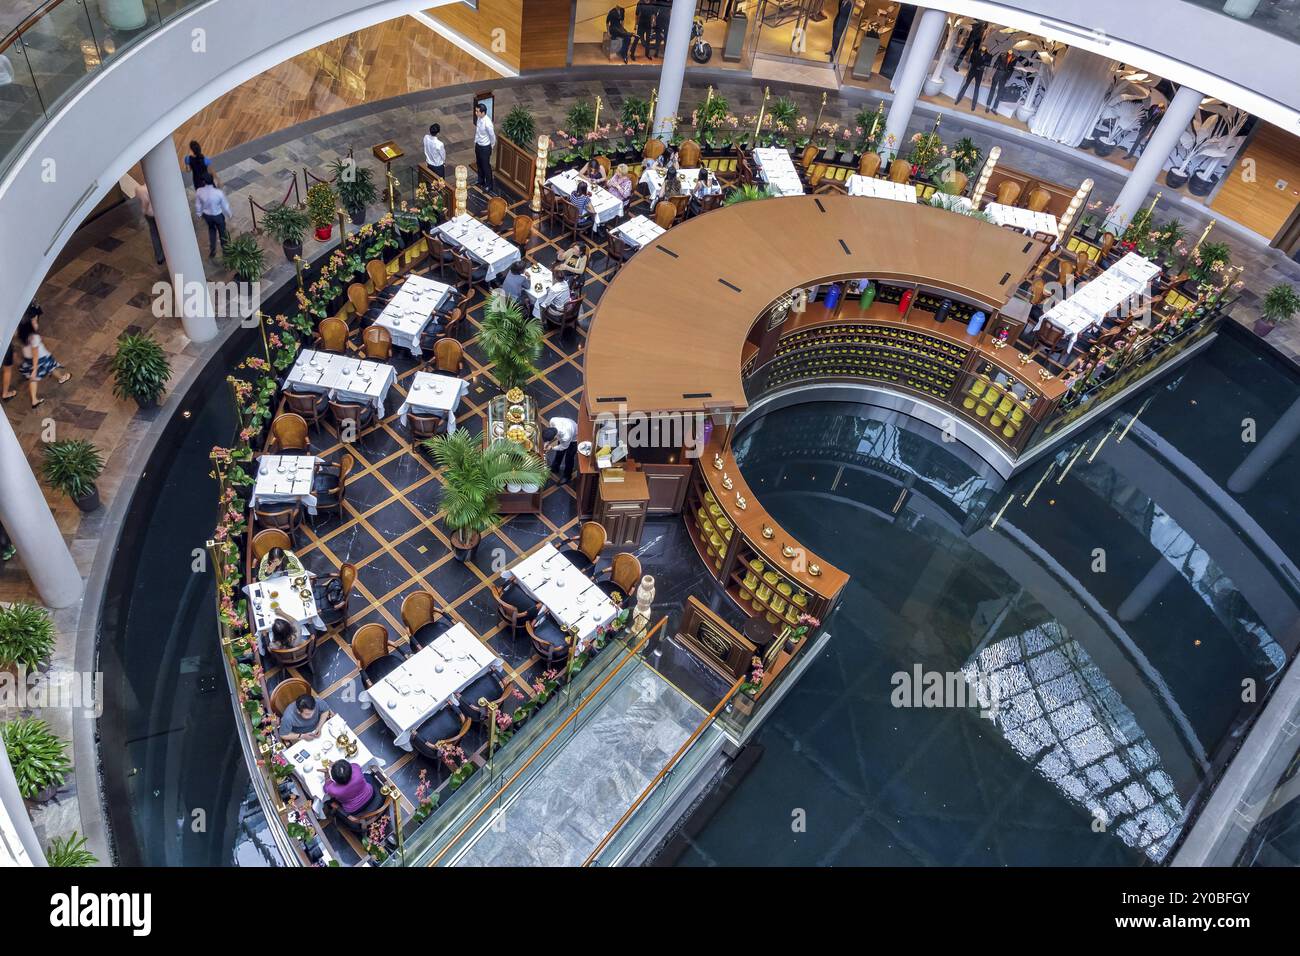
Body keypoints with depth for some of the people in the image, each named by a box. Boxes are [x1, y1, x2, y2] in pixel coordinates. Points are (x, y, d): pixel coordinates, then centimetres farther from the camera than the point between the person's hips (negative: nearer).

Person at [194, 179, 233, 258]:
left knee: (211, 229, 31)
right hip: (218, 215, -3)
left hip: (206, 215, 3)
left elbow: (197, 205, -7)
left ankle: (212, 250, 38)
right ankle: (225, 247, 51)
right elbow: (225, 205, -16)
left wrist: (198, 214, 14)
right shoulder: (219, 193, -33)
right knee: (222, 230, 26)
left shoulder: (199, 191, -23)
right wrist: (229, 213, 5)